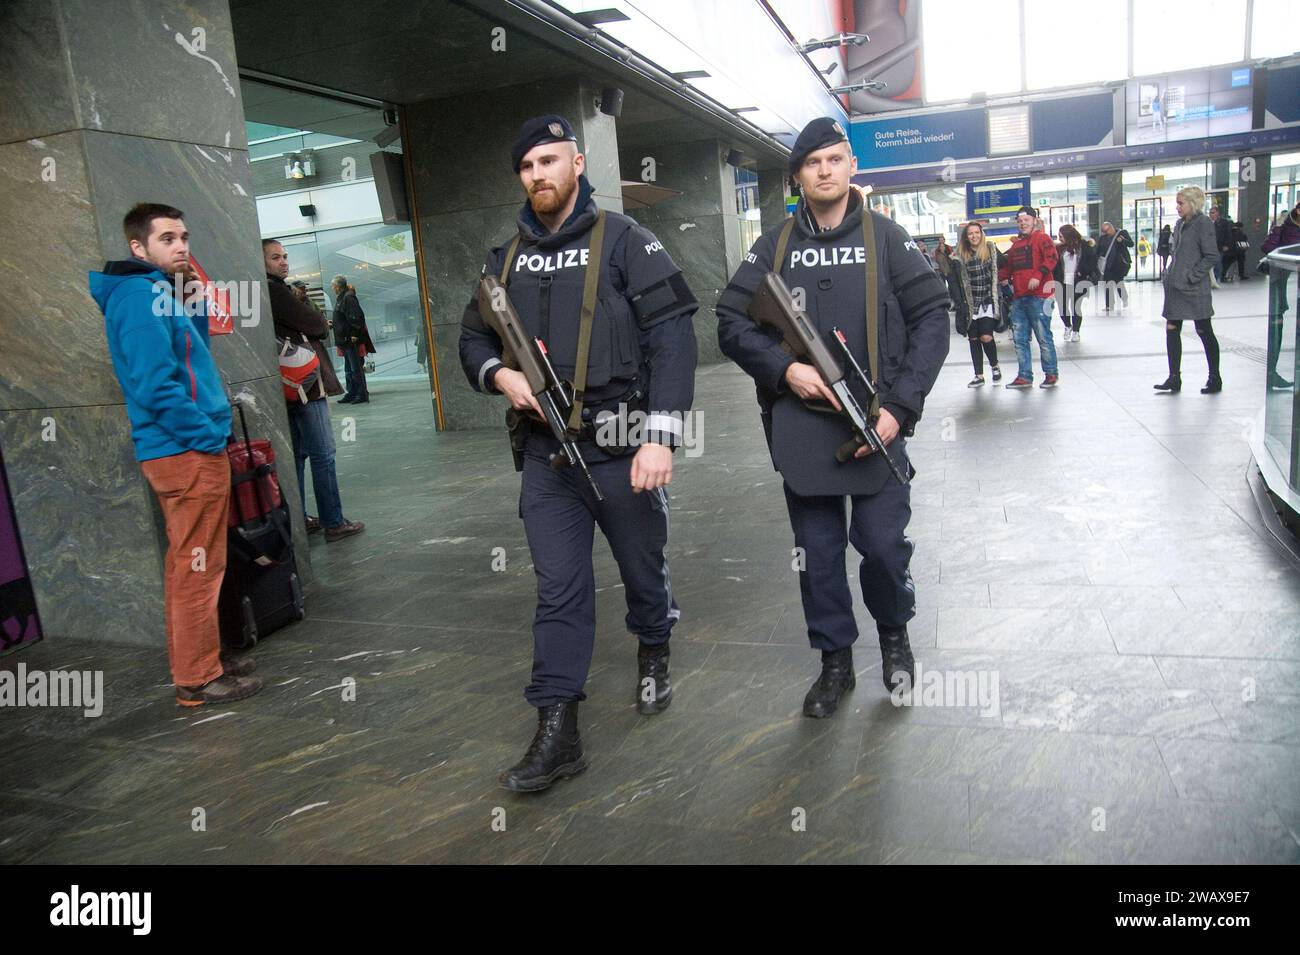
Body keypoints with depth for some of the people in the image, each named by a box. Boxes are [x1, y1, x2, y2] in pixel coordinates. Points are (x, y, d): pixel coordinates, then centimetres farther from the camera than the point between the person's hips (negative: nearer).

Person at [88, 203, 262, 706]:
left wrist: (189, 291, 11)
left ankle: (195, 658, 30)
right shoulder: (141, 295, -15)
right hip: (188, 453, -10)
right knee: (199, 567, -2)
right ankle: (198, 678, 8)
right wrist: (207, 437, -16)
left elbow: (195, 344, 21)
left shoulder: (157, 292, 15)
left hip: (180, 450, 10)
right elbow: (155, 386, -22)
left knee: (187, 564, 18)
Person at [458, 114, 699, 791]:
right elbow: (473, 336, 19)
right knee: (558, 590, 4)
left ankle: (653, 656, 44)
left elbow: (672, 336, -11)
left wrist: (661, 435, -19)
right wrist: (498, 373, -5)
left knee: (642, 568, 15)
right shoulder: (506, 258, 11)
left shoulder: (624, 241, -5)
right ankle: (557, 731, 9)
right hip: (546, 455, 4)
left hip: (620, 450, -3)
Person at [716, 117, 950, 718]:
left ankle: (894, 633, 31)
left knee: (883, 544, 0)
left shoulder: (886, 238, 4)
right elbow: (730, 321, 4)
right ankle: (835, 662, 25)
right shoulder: (774, 247, 8)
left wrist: (901, 407, -9)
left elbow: (932, 317, 1)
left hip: (876, 422, -1)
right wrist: (785, 368, -13)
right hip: (800, 425, 2)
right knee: (817, 553, 8)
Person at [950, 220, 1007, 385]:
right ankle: (979, 375, 17)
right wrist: (960, 303, -8)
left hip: (988, 302, -2)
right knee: (974, 339, 7)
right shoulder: (959, 257, -1)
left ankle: (994, 365, 16)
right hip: (970, 305, 2)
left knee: (986, 337, -12)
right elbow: (954, 282, 0)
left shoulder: (992, 250, 0)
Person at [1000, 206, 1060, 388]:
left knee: (1043, 336, -3)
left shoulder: (1041, 238, 1)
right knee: (1020, 339, 7)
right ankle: (1025, 376, 14)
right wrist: (996, 276, 11)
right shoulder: (1015, 244, 20)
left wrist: (1038, 276, -24)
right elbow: (1009, 268, 26)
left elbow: (1051, 258, -13)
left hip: (1038, 295, -7)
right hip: (1018, 297, 7)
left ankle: (1051, 373, 8)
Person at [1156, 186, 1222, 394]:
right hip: (1175, 286, 8)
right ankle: (1174, 378, 9)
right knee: (1172, 330, 4)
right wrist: (1169, 274, 10)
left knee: (1204, 331, 3)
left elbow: (1212, 256, -14)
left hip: (1194, 288, -7)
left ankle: (1215, 379, 15)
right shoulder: (1180, 224, 12)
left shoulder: (1203, 223, -11)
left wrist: (1192, 276, -17)